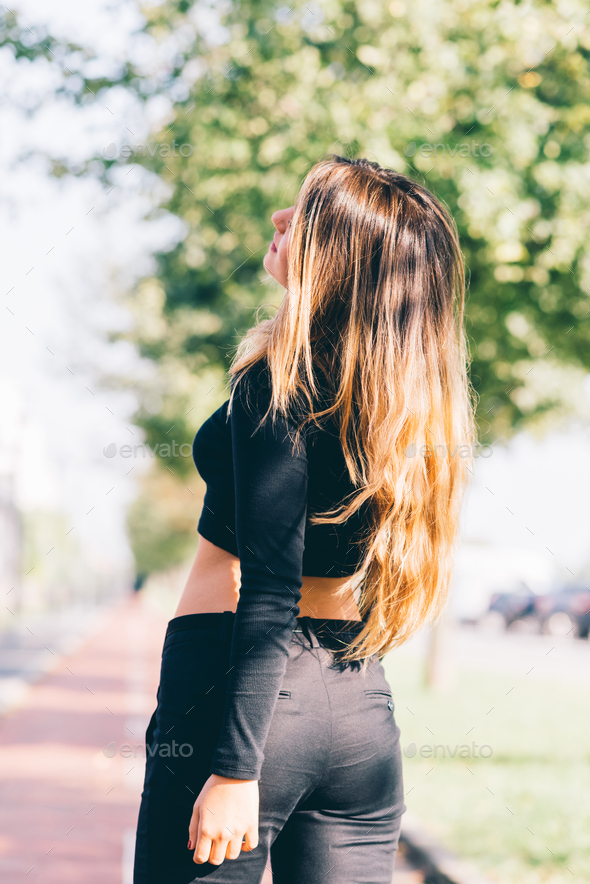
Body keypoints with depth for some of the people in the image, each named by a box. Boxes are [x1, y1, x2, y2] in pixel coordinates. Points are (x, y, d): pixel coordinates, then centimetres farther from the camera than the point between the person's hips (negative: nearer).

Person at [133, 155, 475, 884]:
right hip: (362, 704, 7)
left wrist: (235, 767, -17)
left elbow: (270, 593, -17)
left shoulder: (282, 383, -12)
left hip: (240, 692, -7)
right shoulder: (414, 398, 8)